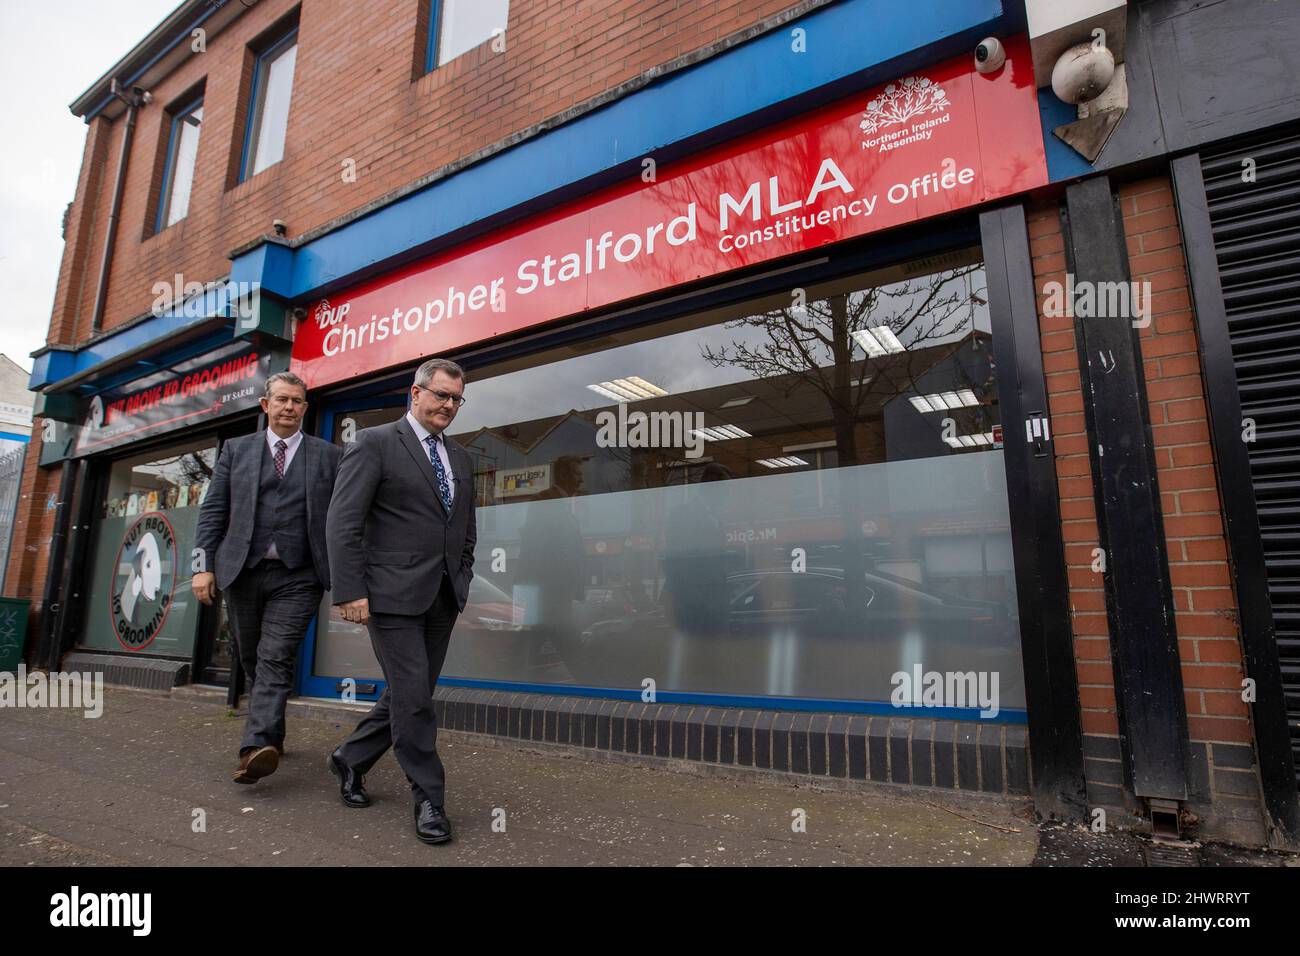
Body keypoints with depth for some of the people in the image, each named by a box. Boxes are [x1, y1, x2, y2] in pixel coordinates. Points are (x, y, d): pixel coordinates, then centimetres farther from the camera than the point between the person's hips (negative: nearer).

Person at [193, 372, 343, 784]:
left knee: (275, 659, -12)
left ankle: (258, 747, -15)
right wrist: (204, 564, -3)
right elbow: (213, 511, 7)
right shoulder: (236, 450, 10)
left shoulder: (329, 456, 4)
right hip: (242, 571, 3)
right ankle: (271, 735, 29)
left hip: (298, 577, -3)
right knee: (252, 660, 13)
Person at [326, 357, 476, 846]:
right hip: (394, 595, -6)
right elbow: (343, 522, -10)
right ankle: (429, 798, 14)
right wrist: (350, 592, -15)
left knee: (406, 694, 14)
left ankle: (350, 760, 37)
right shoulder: (375, 443, -4)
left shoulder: (460, 457, 15)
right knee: (414, 699, -3)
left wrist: (463, 581, 11)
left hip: (443, 598, 7)